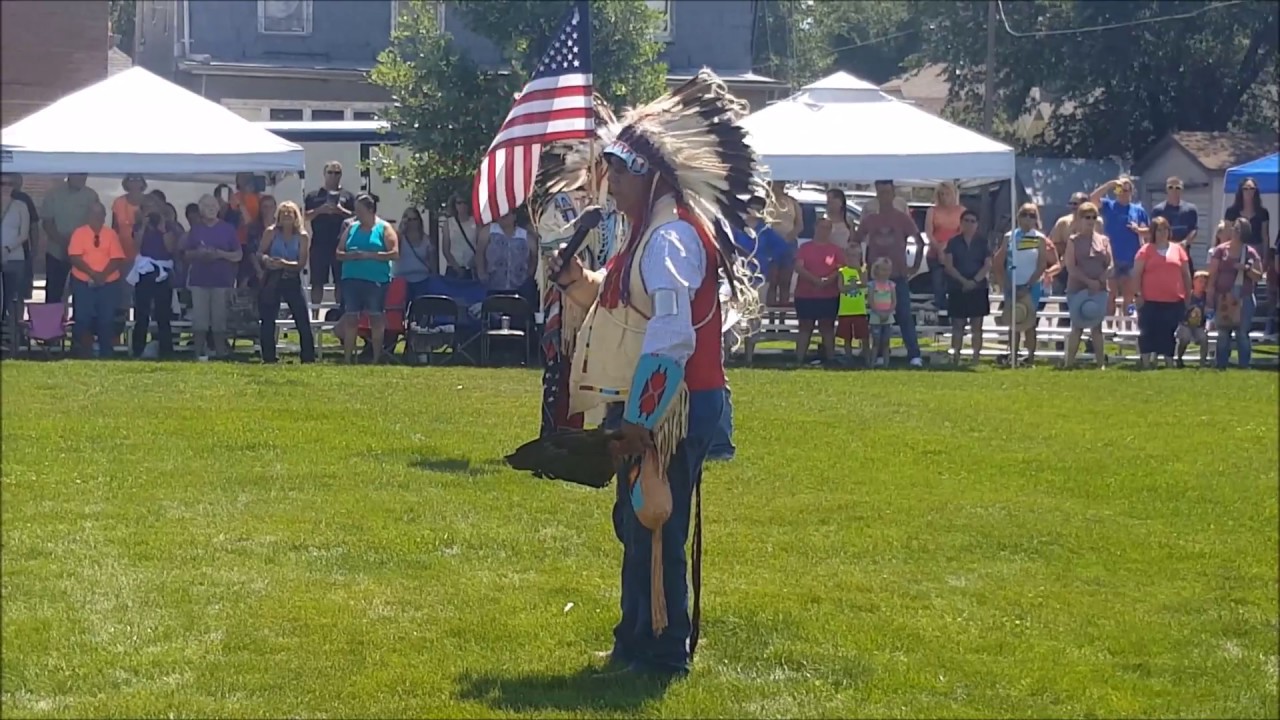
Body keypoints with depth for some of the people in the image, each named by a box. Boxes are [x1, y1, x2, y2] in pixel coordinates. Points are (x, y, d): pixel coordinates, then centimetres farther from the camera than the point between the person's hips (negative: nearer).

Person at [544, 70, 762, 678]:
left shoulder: (672, 236, -19)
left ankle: (663, 652, 5)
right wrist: (582, 283, 8)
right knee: (637, 525, 17)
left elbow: (671, 335, -26)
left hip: (667, 411, -11)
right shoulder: (650, 231, 15)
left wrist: (640, 418, -26)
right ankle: (636, 641, 27)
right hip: (643, 407, 11)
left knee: (656, 529, -3)